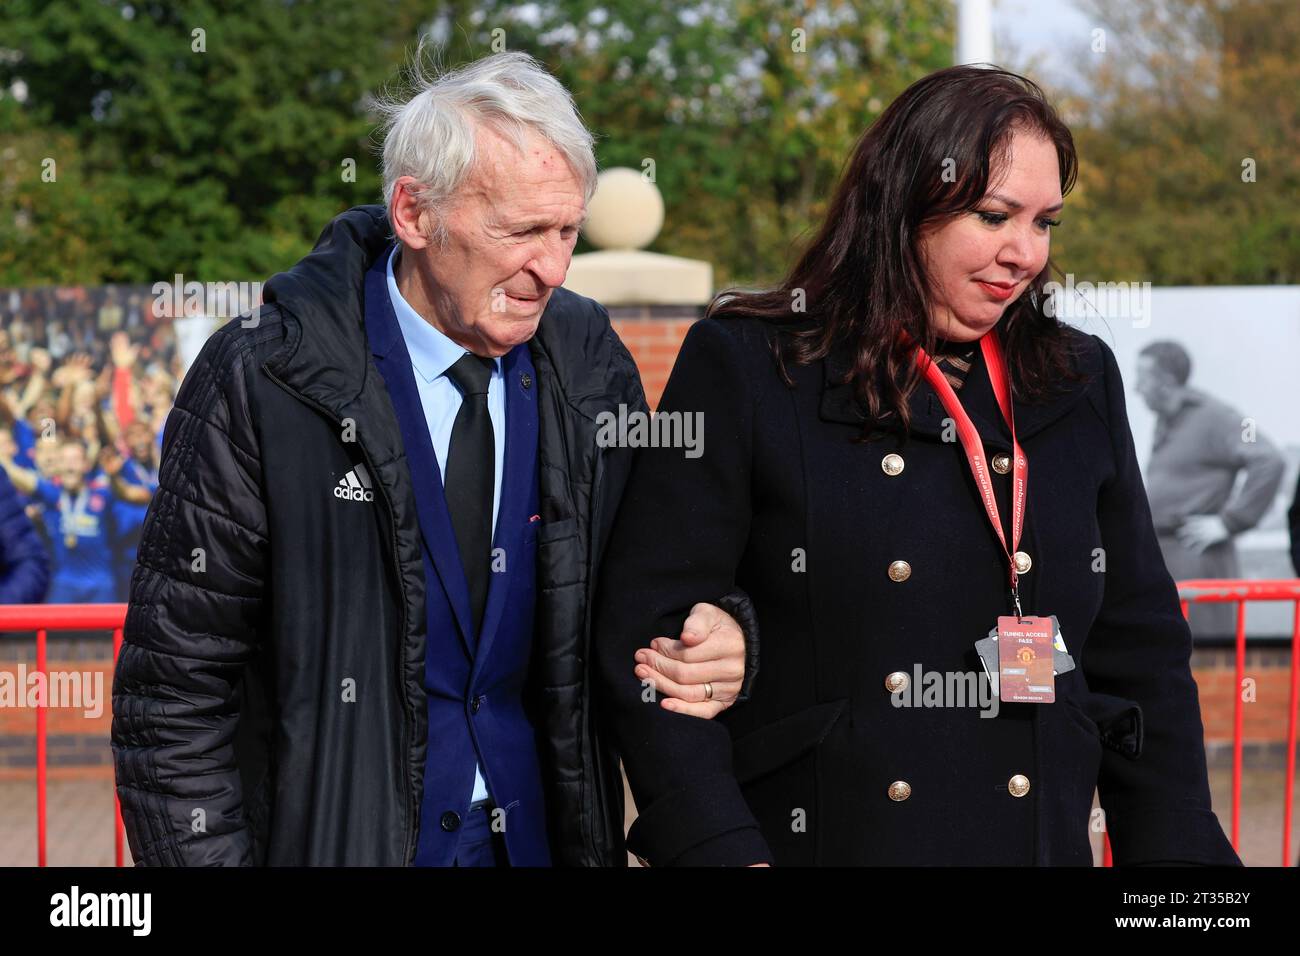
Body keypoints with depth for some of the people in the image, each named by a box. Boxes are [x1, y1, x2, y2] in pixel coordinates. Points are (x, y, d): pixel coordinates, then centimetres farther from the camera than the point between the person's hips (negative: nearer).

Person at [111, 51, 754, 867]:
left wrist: (711, 638, -11)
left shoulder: (591, 362, -3)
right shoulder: (261, 381, -16)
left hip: (545, 830, 5)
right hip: (331, 836, -4)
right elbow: (175, 689, -12)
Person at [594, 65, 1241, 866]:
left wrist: (1177, 850, 3)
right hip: (813, 836, -4)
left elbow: (1141, 652, 11)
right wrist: (721, 850, -20)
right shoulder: (745, 369, -7)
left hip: (1046, 838, 4)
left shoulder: (1080, 384, 8)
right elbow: (651, 636, -11)